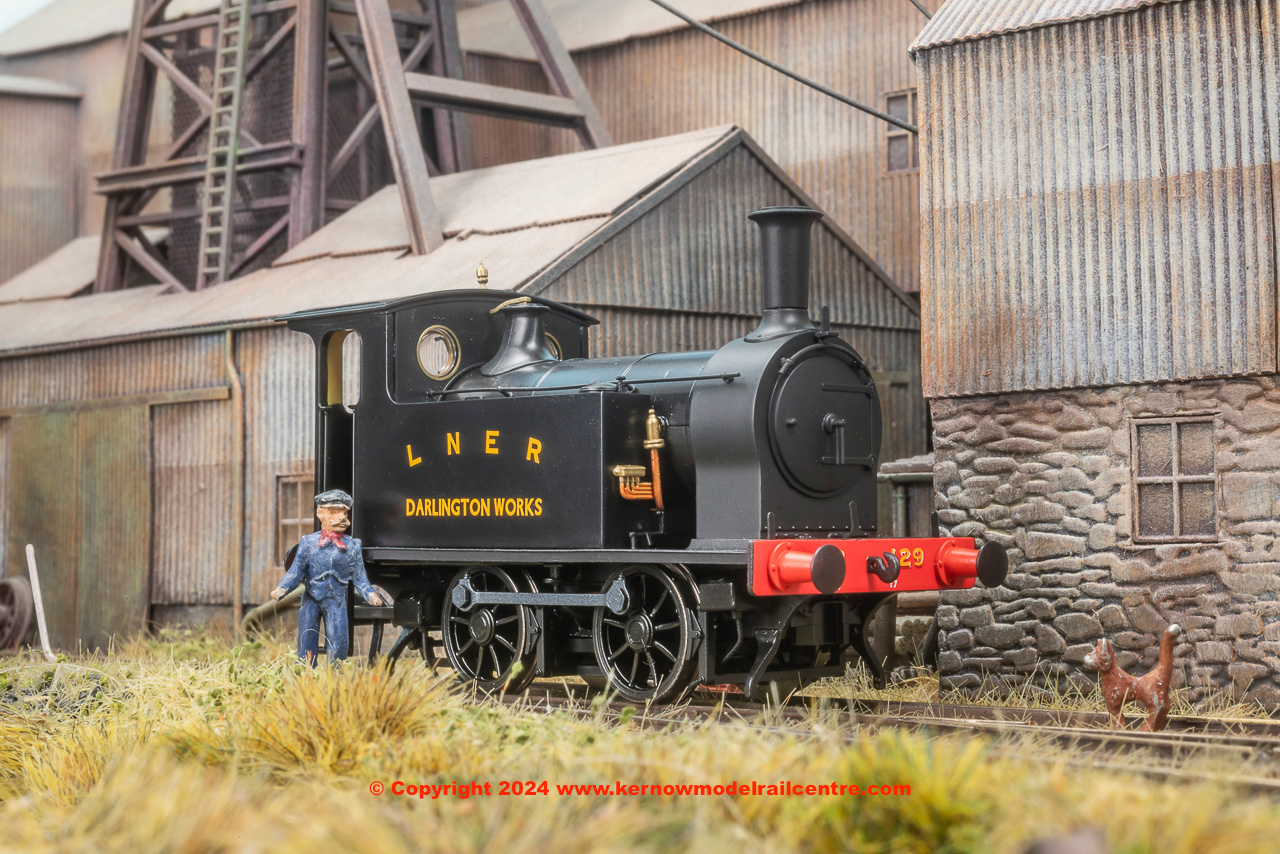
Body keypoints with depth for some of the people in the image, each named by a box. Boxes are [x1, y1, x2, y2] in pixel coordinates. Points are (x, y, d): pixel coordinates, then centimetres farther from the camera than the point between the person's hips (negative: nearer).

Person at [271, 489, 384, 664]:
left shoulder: (352, 546, 5)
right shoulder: (309, 542, 2)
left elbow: (359, 576, 7)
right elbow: (296, 571, 0)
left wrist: (369, 594, -8)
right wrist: (282, 588, -15)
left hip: (336, 600, 0)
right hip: (312, 599, 0)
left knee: (339, 641, -8)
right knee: (306, 643, 2)